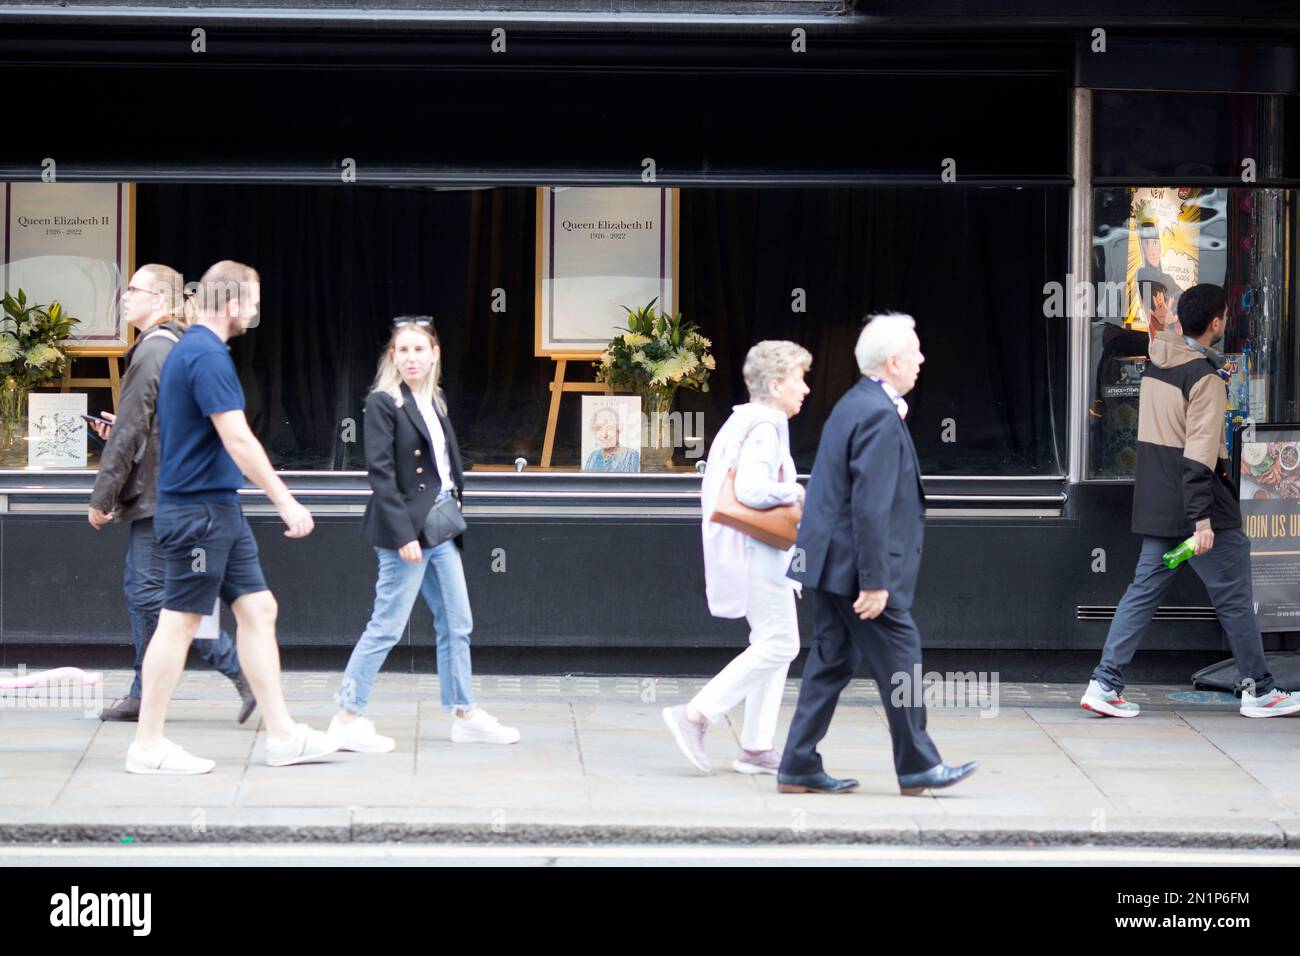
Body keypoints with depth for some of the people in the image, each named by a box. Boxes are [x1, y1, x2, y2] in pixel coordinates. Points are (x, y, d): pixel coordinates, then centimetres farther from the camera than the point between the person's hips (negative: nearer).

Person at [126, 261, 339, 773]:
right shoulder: (207, 355, -17)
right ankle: (148, 746, 3)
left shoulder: (190, 349, 14)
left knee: (257, 609, 9)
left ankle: (282, 736, 11)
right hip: (199, 509, -10)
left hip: (220, 509, 10)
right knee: (179, 621, -3)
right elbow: (237, 439, -22)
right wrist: (286, 502, -19)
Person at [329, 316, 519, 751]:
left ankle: (464, 714, 21)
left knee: (456, 624, 12)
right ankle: (347, 719, 0)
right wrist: (403, 534, -20)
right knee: (386, 627, -6)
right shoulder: (383, 403, -9)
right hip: (406, 530, -8)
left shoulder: (435, 403, 14)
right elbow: (380, 472, -15)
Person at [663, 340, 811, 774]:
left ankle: (756, 747, 11)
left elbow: (711, 491, 19)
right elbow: (751, 490, -28)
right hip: (757, 549, -11)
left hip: (739, 550, 11)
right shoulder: (764, 429, -14)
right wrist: (793, 492, -14)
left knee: (774, 644, 12)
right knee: (778, 644, -10)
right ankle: (696, 714, -11)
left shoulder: (739, 422, 17)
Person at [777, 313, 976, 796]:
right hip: (859, 562, -10)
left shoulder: (854, 403, 13)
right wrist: (875, 582, -22)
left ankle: (799, 767, 13)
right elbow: (870, 505, -23)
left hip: (833, 561, 10)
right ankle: (917, 766, 10)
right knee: (900, 659, 1)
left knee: (832, 661, 12)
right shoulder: (879, 415, -19)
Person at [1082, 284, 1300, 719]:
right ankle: (1259, 691, 13)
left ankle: (1105, 684, 0)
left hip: (1156, 502, 7)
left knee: (1143, 592, 8)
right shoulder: (1205, 377, -16)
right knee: (1235, 599, 4)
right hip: (1197, 505, -7)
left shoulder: (1155, 364, 7)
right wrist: (1202, 518, -24)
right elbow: (1199, 453, -22)